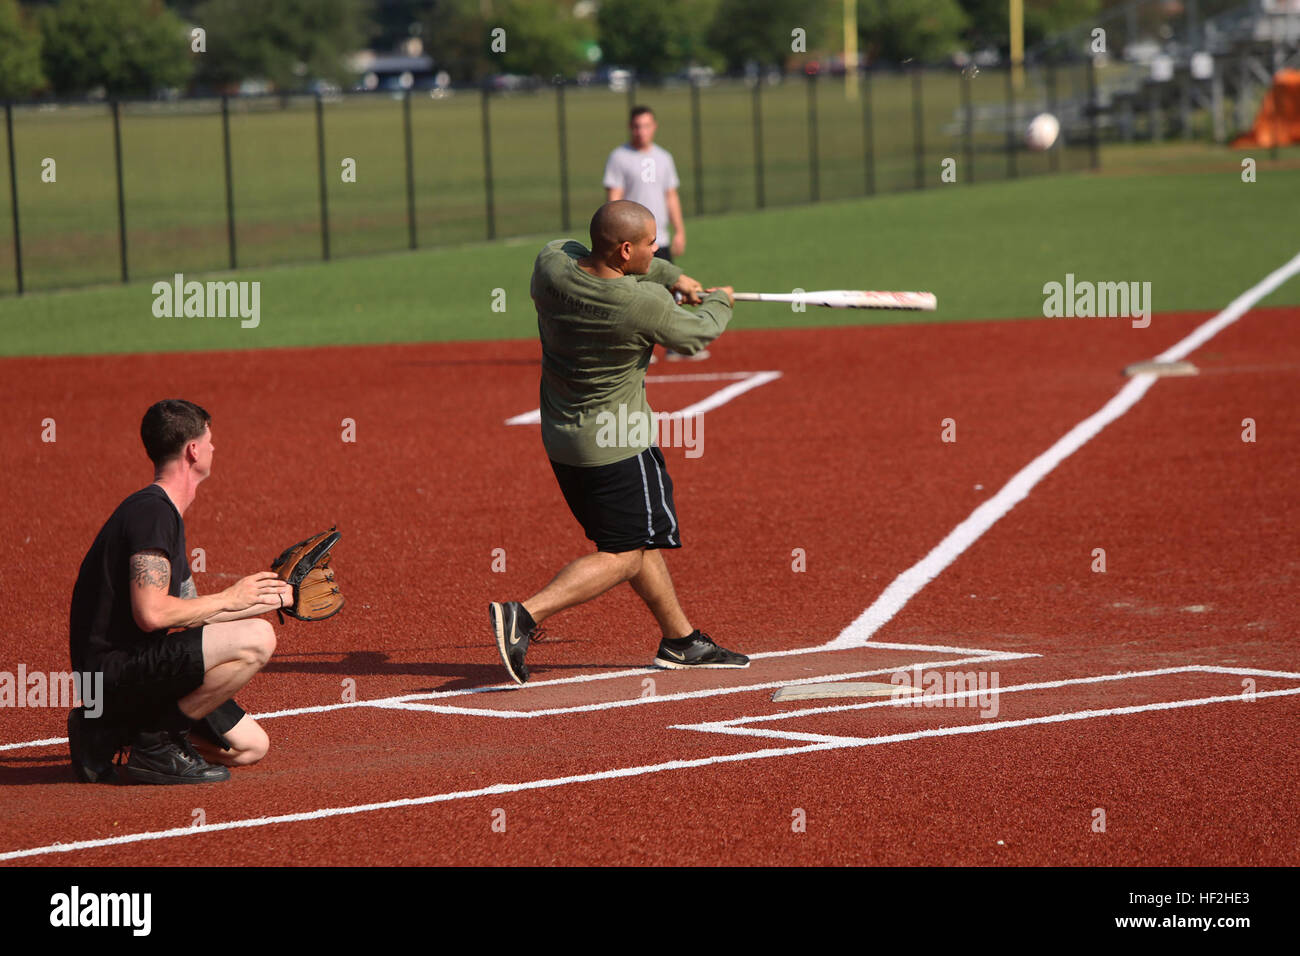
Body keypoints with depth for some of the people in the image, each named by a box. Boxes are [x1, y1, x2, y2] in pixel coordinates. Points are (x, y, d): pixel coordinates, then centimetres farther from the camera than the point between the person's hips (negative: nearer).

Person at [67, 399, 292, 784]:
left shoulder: (164, 512, 18)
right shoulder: (152, 511, -15)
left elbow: (188, 612, 21)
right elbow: (151, 613, -25)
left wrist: (268, 600, 18)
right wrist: (229, 599, -12)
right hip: (112, 668, -10)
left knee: (251, 747, 12)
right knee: (256, 639, -23)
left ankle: (112, 732, 13)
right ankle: (158, 743, -12)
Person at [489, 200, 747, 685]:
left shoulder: (551, 264, -10)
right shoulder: (641, 304, -26)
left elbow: (602, 265, 13)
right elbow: (697, 334, -6)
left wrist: (672, 275, 9)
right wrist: (719, 301, 15)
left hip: (561, 439, 8)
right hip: (616, 444, -8)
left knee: (639, 538, 20)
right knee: (622, 556, 1)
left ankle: (681, 639, 32)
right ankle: (524, 616, -14)